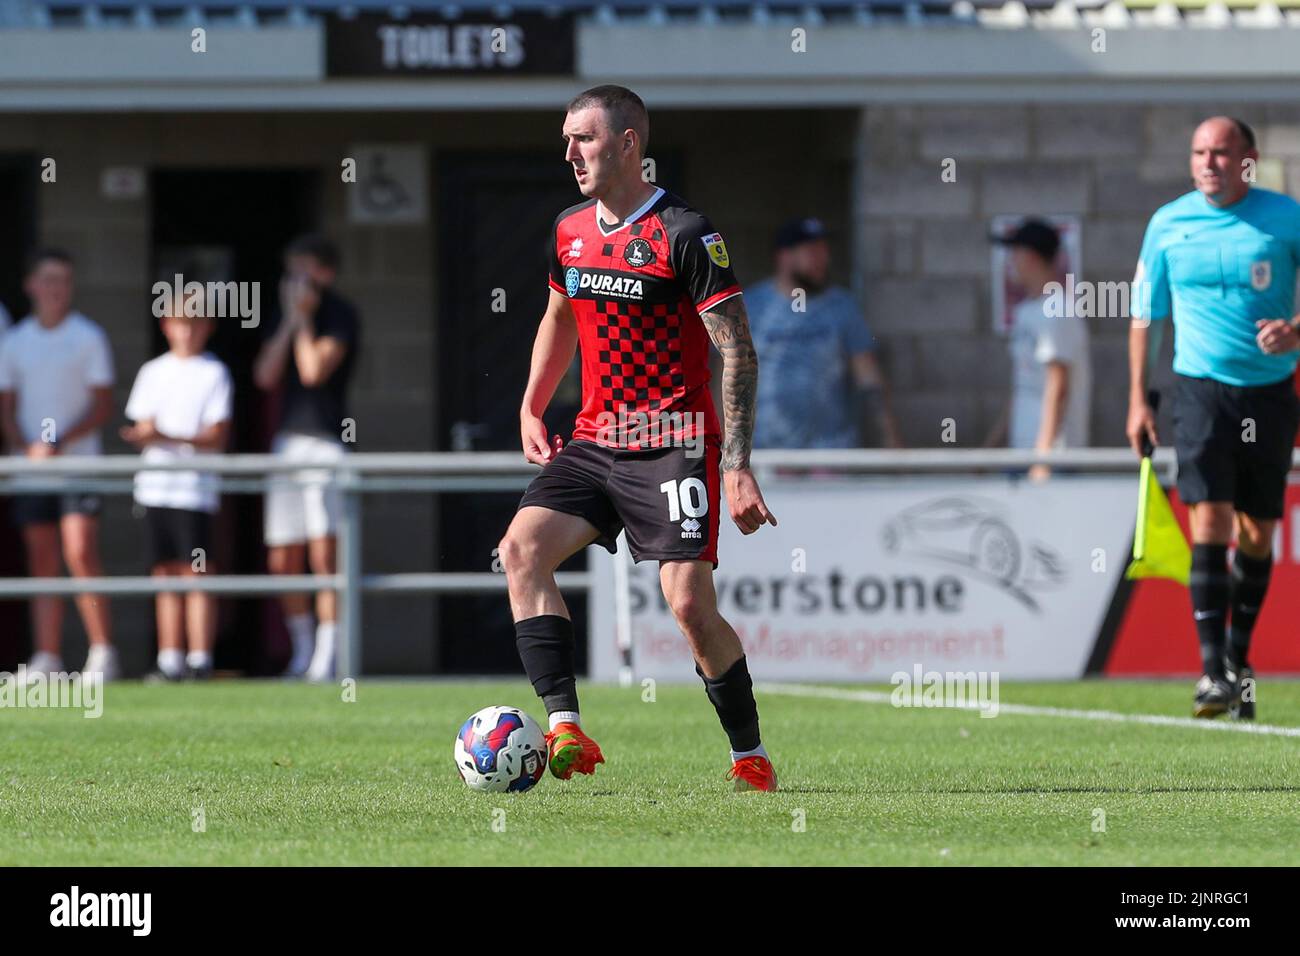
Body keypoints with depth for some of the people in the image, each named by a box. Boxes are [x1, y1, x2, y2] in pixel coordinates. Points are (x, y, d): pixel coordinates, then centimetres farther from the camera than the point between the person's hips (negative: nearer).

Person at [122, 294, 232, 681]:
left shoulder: (215, 373, -1)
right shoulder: (152, 371, 14)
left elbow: (217, 437, -7)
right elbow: (142, 427, 12)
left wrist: (167, 438, -20)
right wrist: (144, 435, -12)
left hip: (195, 486, -4)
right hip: (156, 485, 4)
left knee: (196, 573, -7)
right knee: (166, 574, 6)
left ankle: (200, 658, -6)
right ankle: (170, 659, 8)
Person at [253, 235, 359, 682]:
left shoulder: (339, 314, -4)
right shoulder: (283, 316, 15)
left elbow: (314, 370, -16)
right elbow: (266, 375, 3)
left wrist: (305, 318, -7)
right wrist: (290, 321, -2)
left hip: (325, 440, -7)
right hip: (287, 440, 7)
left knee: (324, 553, -12)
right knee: (283, 558, 7)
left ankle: (326, 656, -11)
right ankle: (302, 648, 19)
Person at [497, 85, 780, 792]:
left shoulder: (684, 235, -12)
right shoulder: (570, 231, 10)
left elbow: (738, 352, -12)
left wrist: (736, 467, -18)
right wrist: (531, 408, 20)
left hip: (674, 443, -6)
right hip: (594, 441, 7)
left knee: (689, 601, -14)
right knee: (521, 548, -15)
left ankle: (751, 757, 5)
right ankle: (566, 732, -19)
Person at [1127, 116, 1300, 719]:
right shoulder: (1168, 225, 1)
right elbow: (1144, 314, 10)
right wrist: (1138, 399, 6)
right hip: (1200, 387, -1)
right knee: (1209, 522, -14)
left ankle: (1238, 659, 25)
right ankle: (1212, 670, -17)